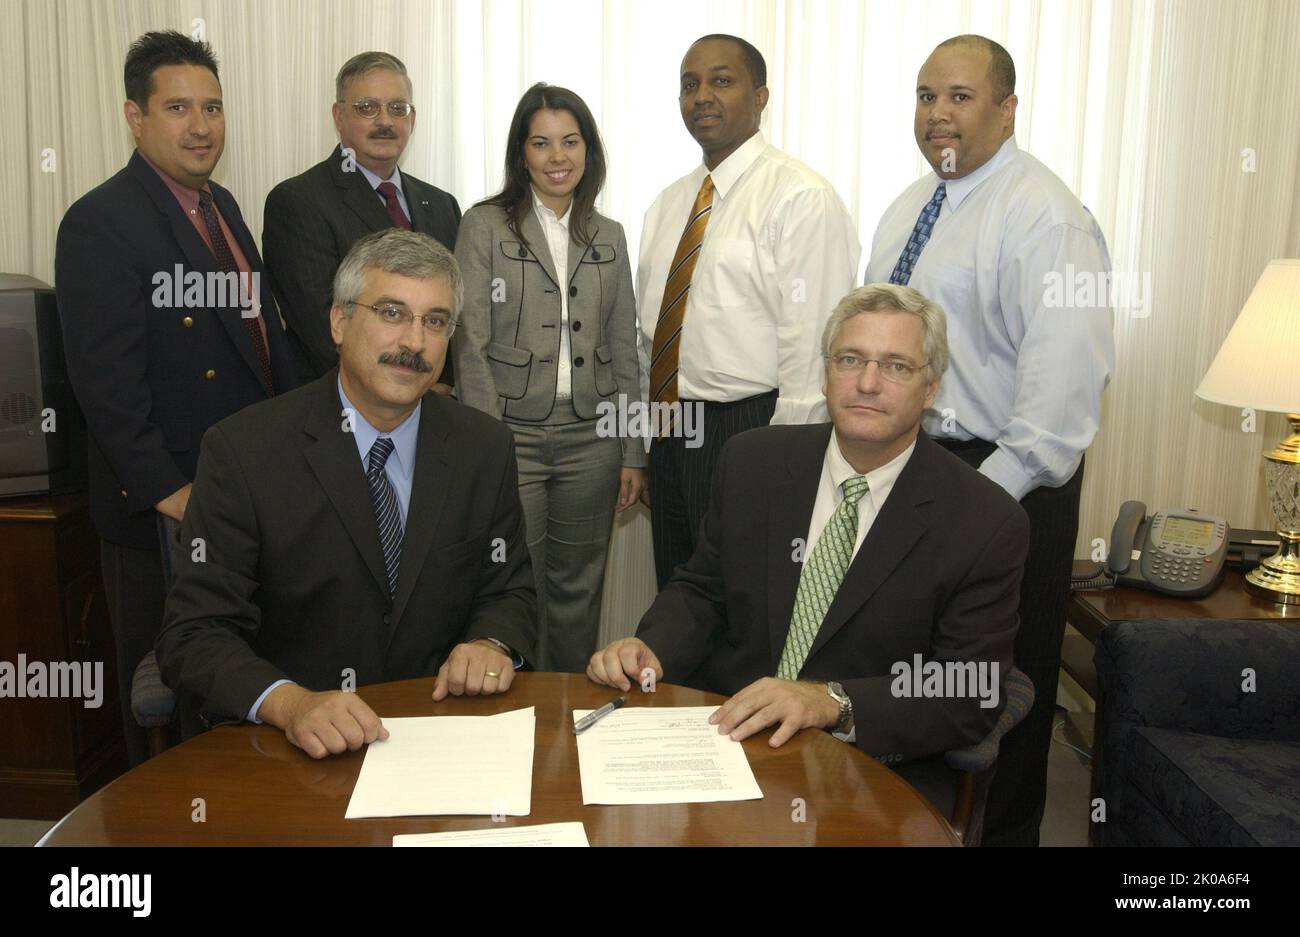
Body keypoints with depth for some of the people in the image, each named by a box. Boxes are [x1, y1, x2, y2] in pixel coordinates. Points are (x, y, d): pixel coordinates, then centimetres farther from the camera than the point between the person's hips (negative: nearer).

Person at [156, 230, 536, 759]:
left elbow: (508, 591, 9)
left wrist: (492, 644, -13)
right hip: (278, 744, -1)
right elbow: (194, 635, -11)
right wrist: (289, 702, -29)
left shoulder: (485, 448, 1)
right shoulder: (243, 452, -8)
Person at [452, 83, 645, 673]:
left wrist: (633, 453, 7)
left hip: (590, 439, 3)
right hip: (512, 432, -3)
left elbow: (624, 350, 11)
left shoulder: (609, 236, 11)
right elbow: (471, 344, -5)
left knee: (578, 591, 11)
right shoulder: (485, 226, 0)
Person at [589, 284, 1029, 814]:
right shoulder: (751, 462, 2)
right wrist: (651, 647, -11)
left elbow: (969, 696, -9)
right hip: (723, 731, 3)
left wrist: (832, 702, -24)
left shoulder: (988, 526, -8)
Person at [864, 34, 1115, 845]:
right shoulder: (909, 208, 12)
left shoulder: (1045, 216, -15)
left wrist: (994, 490, -24)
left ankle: (1003, 830, 29)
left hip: (1001, 477, -8)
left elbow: (1067, 372, -23)